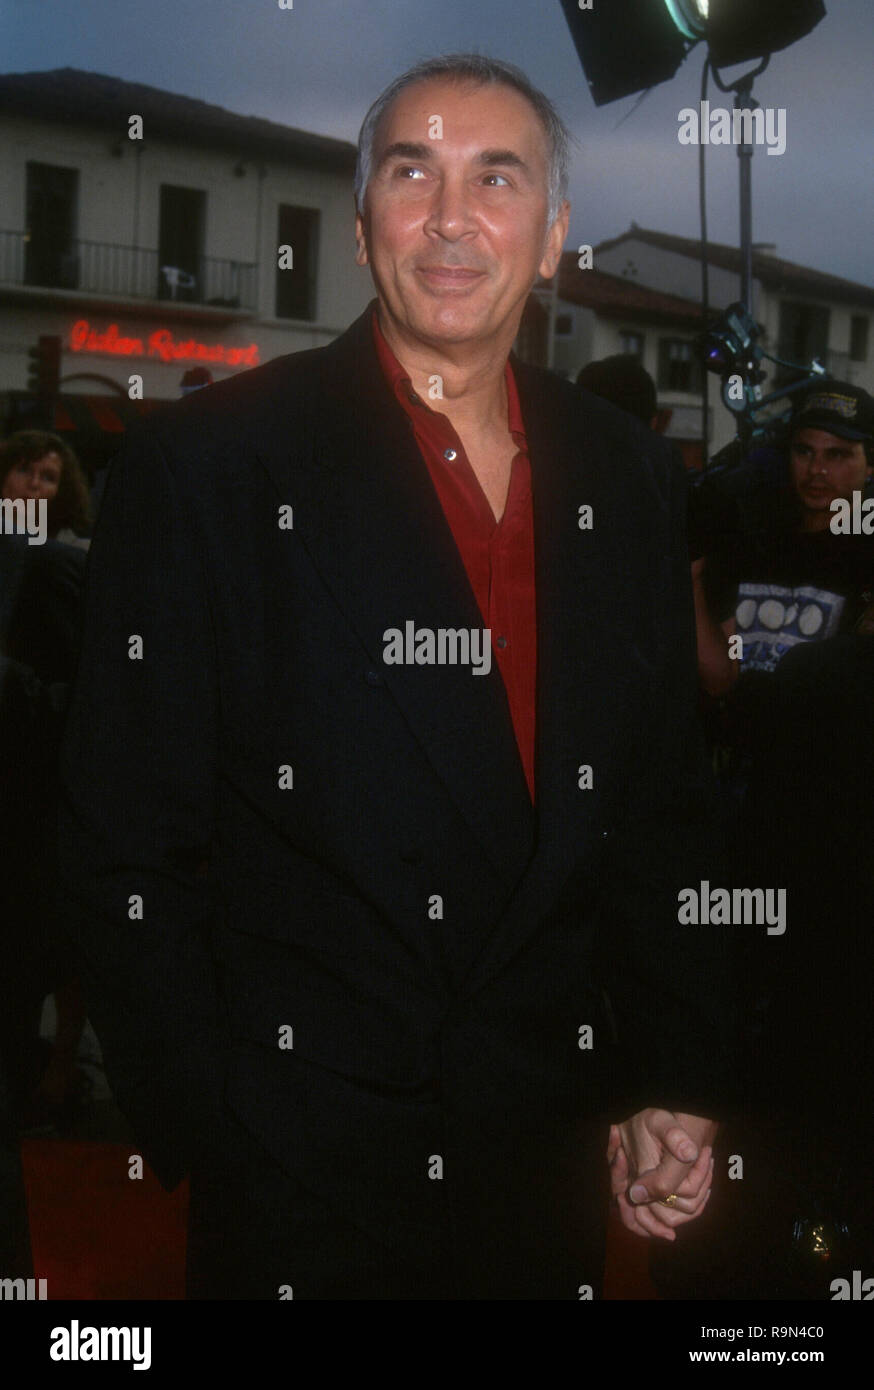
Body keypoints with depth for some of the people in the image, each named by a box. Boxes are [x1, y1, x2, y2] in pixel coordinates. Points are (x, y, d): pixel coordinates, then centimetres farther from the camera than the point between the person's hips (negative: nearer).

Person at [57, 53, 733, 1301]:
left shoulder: (629, 480, 4)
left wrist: (681, 1080, 5)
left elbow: (662, 811, 10)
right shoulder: (206, 471, -10)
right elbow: (128, 855, -9)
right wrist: (214, 1140, -10)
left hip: (556, 1158, 4)